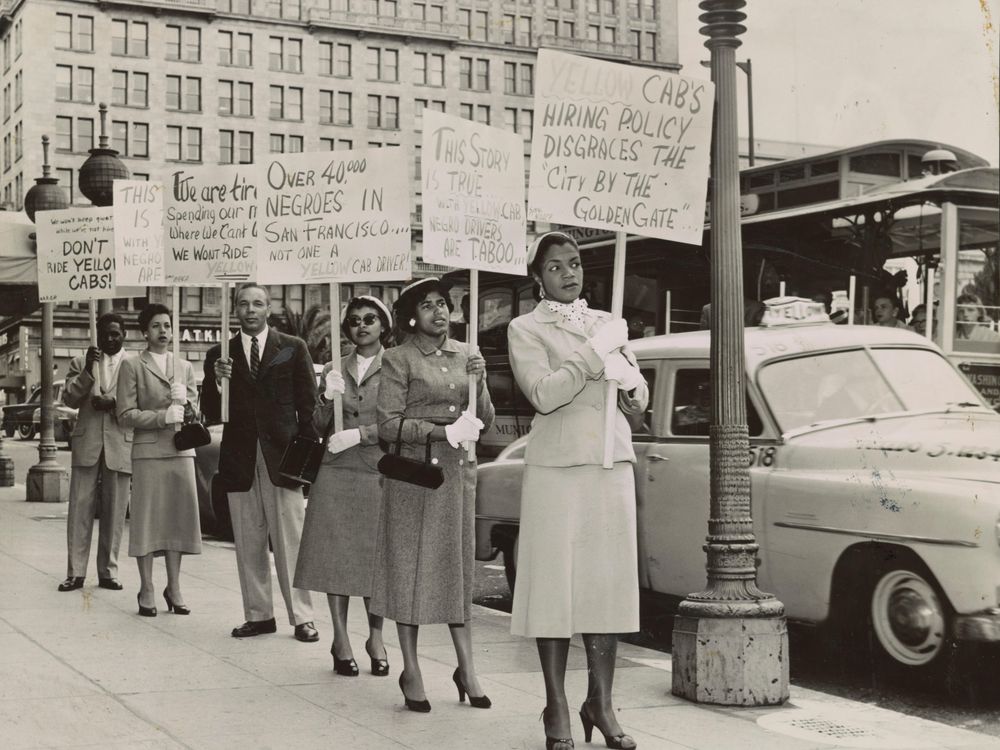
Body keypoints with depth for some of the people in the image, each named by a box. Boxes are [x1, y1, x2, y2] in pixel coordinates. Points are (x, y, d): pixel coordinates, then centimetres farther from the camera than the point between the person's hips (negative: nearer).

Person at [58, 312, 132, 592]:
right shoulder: (81, 364, 12)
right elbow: (69, 399, 1)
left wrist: (113, 403, -14)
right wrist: (88, 371, -11)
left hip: (119, 445, -1)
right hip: (87, 443, 1)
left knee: (114, 514, 3)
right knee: (79, 511, -1)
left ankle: (108, 572, 11)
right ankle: (75, 572, 3)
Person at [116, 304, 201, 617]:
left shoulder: (185, 367, 16)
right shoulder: (131, 366, 2)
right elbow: (126, 416, -5)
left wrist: (184, 402, -5)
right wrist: (163, 416, -13)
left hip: (181, 451, 4)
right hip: (147, 452, -4)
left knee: (177, 519, 4)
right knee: (146, 520, -2)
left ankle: (174, 588, 13)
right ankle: (147, 591, 5)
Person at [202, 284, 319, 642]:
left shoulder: (293, 348, 6)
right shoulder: (219, 354, 10)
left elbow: (308, 404, 6)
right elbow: (211, 413, 8)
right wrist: (216, 381, -11)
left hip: (282, 454, -2)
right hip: (239, 459, 2)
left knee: (290, 540, -4)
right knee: (248, 543, 6)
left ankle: (301, 617, 2)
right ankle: (258, 615, 14)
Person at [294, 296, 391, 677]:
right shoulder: (335, 369, 12)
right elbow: (320, 426, 9)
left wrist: (360, 434, -11)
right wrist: (328, 398, -9)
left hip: (379, 471, -2)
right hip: (337, 472, 3)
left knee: (376, 556, 0)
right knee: (336, 555, 0)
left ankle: (376, 637, 14)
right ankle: (341, 639, 6)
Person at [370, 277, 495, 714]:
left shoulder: (466, 356, 11)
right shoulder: (398, 359, -2)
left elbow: (484, 422, 11)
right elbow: (389, 425, -8)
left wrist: (479, 382, -5)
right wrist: (440, 431, -18)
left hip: (457, 471, 4)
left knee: (459, 566, 7)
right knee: (410, 567, 1)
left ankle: (466, 669, 12)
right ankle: (411, 671, 8)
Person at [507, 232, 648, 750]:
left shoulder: (608, 323, 16)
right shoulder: (526, 329, 1)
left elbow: (639, 399, 14)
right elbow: (544, 394, -14)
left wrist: (623, 373, -7)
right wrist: (596, 351, -14)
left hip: (613, 465, 5)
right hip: (556, 469, -4)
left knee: (610, 582, 4)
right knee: (555, 584, -3)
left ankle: (600, 703, 13)